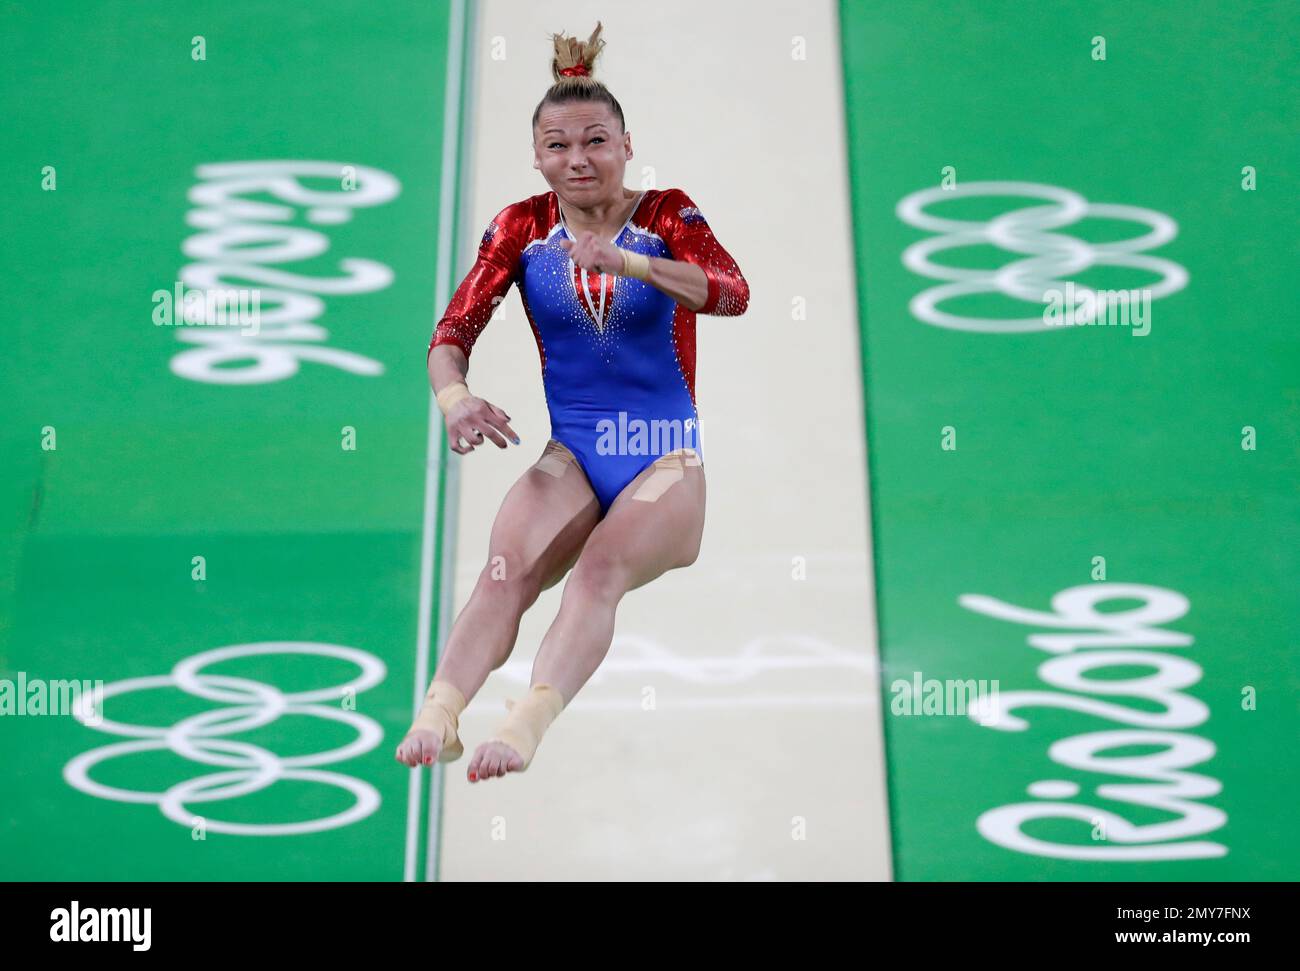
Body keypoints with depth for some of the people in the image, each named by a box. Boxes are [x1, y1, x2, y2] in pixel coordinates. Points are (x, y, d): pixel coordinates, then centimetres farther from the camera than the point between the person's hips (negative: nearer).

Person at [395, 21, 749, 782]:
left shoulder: (666, 214, 0)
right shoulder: (524, 228, 7)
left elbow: (733, 294, -19)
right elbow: (454, 330, -1)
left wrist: (625, 261, -35)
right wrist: (455, 397, -25)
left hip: (665, 460, -2)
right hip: (568, 459, 2)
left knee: (601, 568, -32)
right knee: (506, 570, -28)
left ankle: (530, 721, -48)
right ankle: (438, 716, -43)